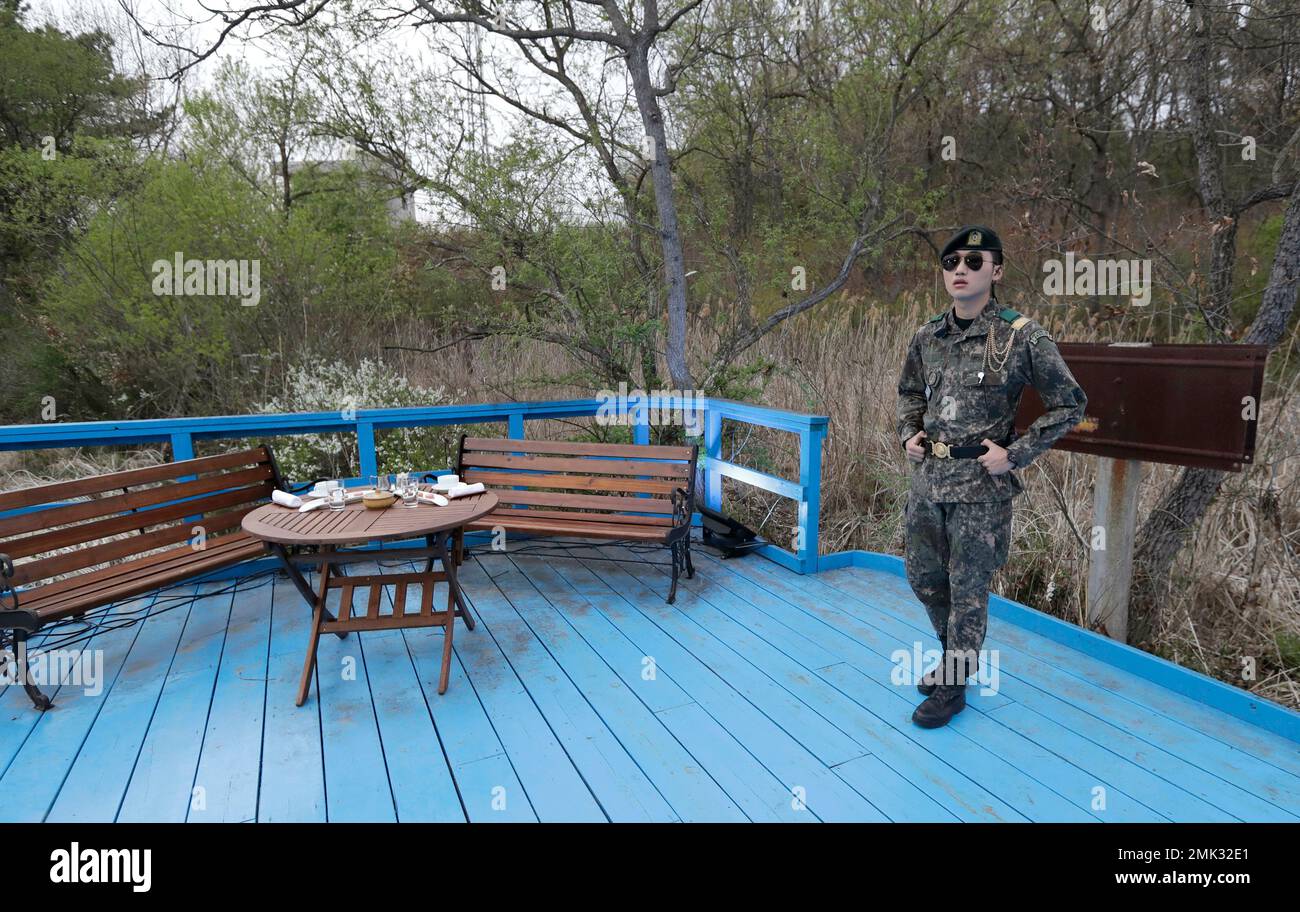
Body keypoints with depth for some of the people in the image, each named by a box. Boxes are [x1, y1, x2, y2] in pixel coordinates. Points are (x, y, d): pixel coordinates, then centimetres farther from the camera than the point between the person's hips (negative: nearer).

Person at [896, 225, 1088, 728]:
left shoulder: (1022, 337, -10)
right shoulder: (927, 336, 5)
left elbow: (1070, 404, -4)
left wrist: (1015, 454, -11)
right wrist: (909, 434, 5)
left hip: (980, 486, -5)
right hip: (927, 479, 6)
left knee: (967, 591, 5)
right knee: (924, 578, 17)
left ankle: (953, 686, 23)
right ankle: (954, 656, 41)